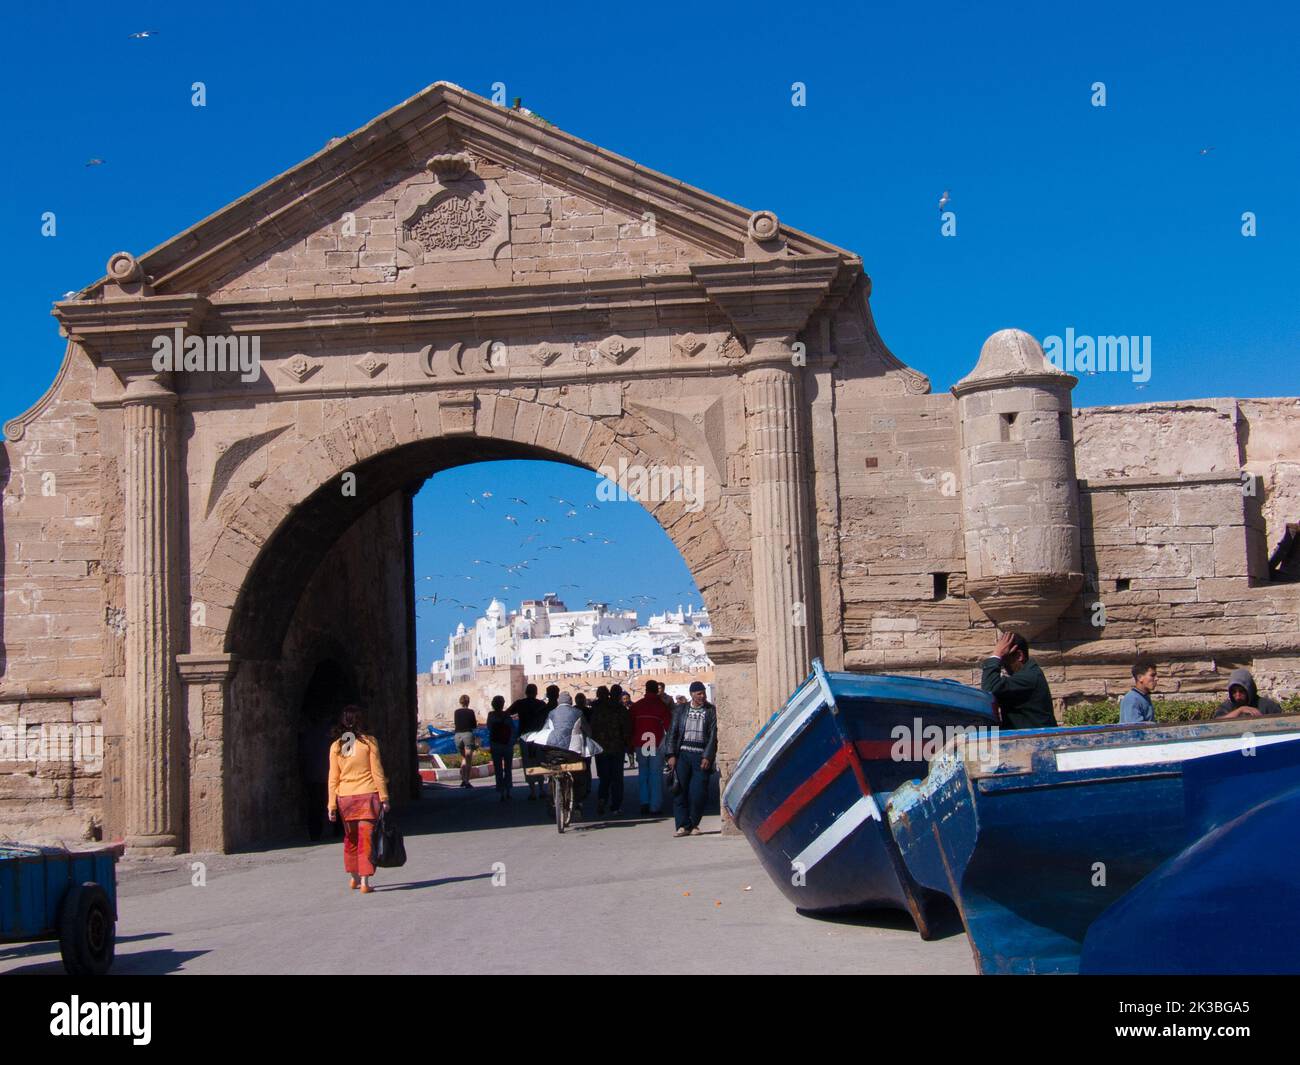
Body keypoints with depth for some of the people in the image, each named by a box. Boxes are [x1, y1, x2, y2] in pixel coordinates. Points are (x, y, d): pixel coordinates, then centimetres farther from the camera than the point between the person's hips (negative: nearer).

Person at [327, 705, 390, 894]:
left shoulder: (336, 746, 3)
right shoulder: (369, 742, -5)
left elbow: (333, 778, 2)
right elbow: (377, 772, -6)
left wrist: (332, 805, 5)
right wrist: (384, 798, -2)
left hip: (345, 797, 3)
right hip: (367, 794, -3)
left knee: (350, 839, 19)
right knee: (366, 839, -1)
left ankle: (354, 877, 30)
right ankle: (364, 882, -5)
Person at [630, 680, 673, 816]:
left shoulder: (635, 706, 5)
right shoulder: (661, 706, -4)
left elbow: (630, 726, 7)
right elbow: (669, 726, -5)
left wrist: (631, 744, 14)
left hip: (640, 744, 2)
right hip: (657, 744, -2)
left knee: (642, 774, 14)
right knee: (656, 774, 2)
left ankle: (644, 803, 7)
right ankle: (655, 807, 2)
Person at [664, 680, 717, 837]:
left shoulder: (711, 710, 4)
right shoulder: (682, 710, 9)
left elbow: (713, 735, -1)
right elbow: (672, 732, 9)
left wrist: (707, 756, -10)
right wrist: (671, 755, -1)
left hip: (701, 754, -2)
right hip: (682, 753, 2)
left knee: (698, 792, -6)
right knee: (680, 790, -3)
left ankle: (693, 824, 9)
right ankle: (682, 825, 1)